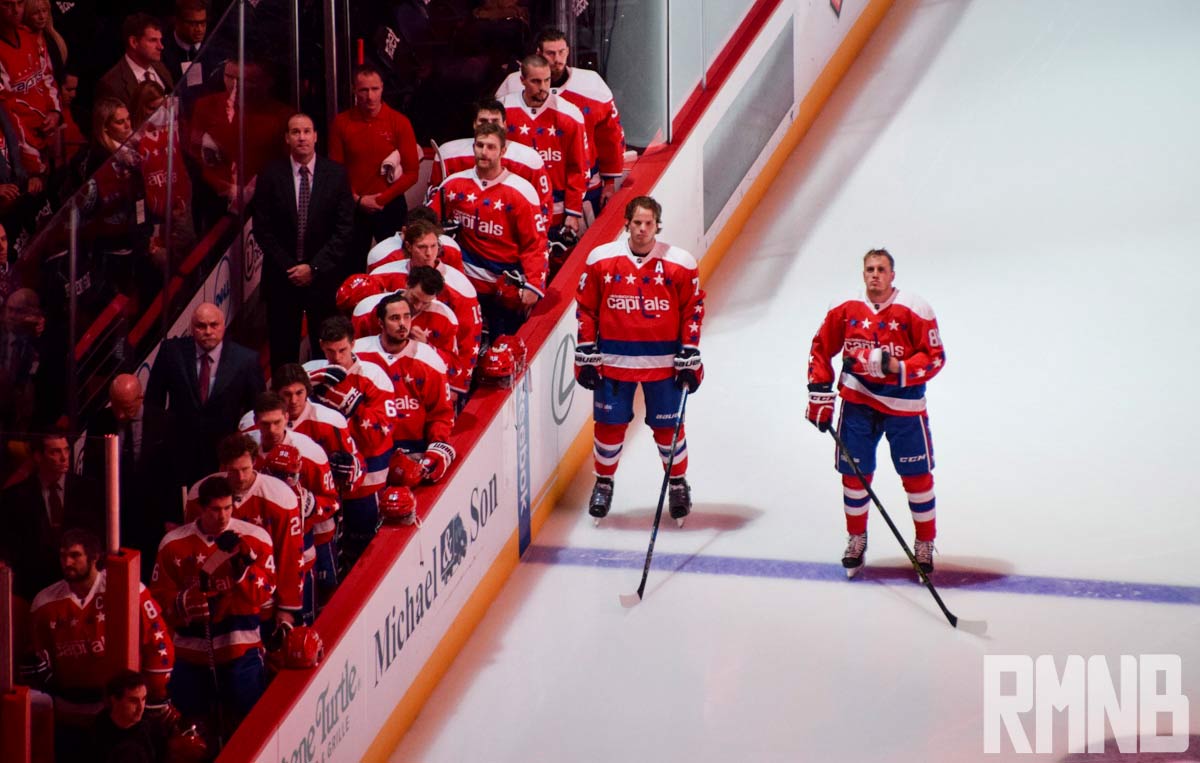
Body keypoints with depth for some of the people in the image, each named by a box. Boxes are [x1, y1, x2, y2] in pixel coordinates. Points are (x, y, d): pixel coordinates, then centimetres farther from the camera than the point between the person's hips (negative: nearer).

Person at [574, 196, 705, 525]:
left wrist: (689, 359, -2)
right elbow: (586, 309, 2)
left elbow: (693, 312, 1)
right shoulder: (601, 259, -4)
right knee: (609, 424, 6)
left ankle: (679, 484, 29)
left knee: (668, 426, 7)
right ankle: (603, 483, 28)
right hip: (613, 360, 1)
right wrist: (586, 355, 0)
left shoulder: (681, 264, -5)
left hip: (663, 361, 0)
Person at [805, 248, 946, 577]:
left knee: (917, 475, 4)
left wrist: (898, 368, -25)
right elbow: (821, 348, 9)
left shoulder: (915, 311, -11)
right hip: (857, 401, 2)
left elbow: (935, 357, -11)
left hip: (904, 405, -2)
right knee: (854, 473, 7)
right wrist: (820, 392, 4)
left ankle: (925, 542, 21)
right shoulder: (844, 309, -1)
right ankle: (856, 538, 27)